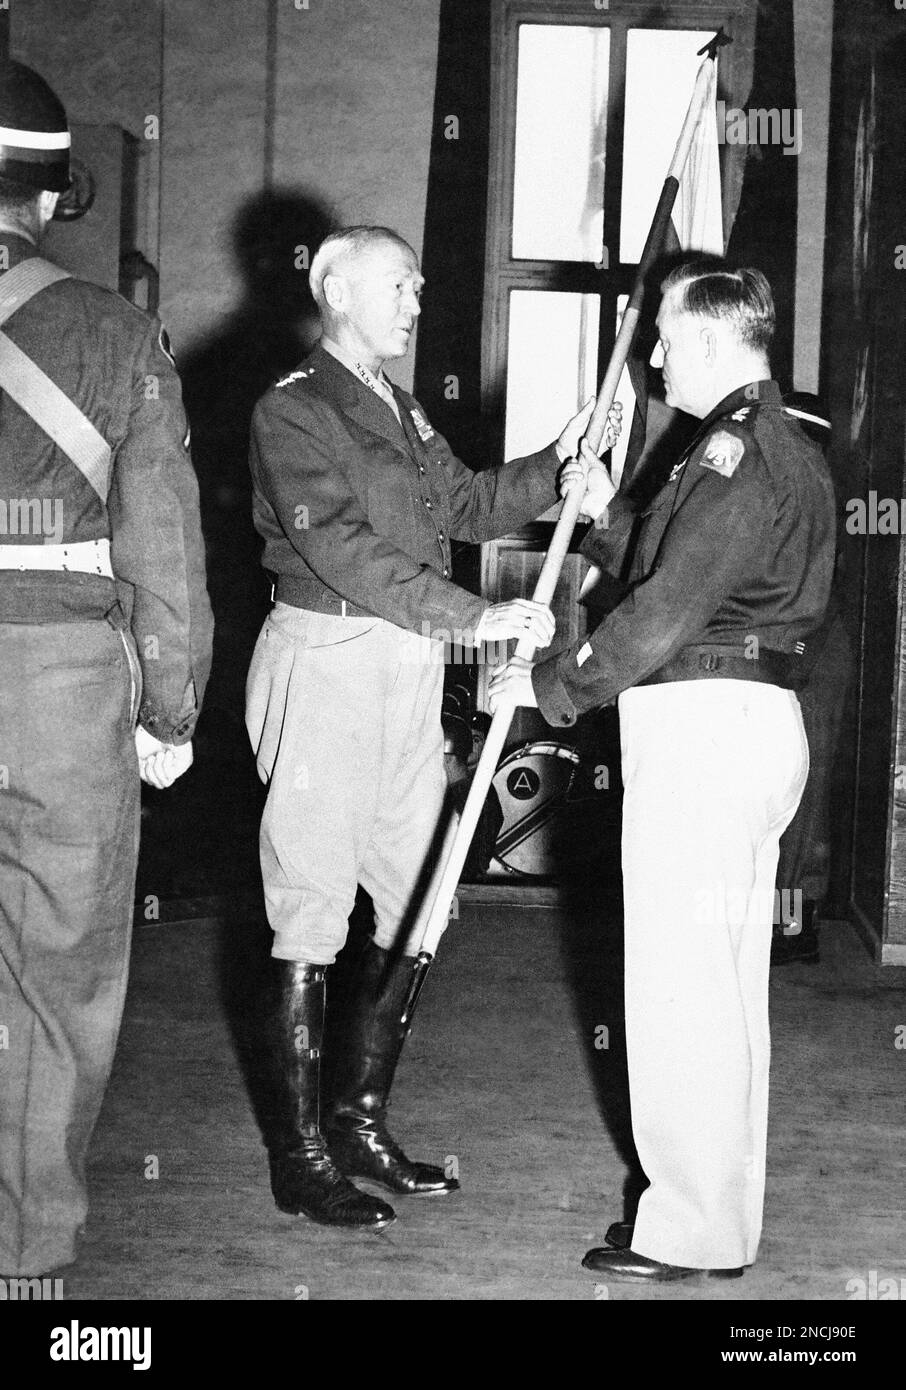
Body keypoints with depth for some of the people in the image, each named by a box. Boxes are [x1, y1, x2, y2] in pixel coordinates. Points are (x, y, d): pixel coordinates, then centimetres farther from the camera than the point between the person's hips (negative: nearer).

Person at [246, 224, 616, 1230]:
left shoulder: (400, 412, 20)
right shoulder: (293, 411, -8)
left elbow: (465, 507, 17)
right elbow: (343, 549, -19)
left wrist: (555, 464, 3)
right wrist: (474, 617, -24)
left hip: (409, 666, 9)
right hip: (324, 662, -8)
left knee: (410, 905, 10)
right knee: (312, 911, -3)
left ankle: (360, 1125, 21)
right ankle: (301, 1155, 4)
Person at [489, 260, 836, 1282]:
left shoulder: (736, 448, -15)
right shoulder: (784, 448, 18)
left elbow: (664, 614, -20)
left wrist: (549, 685, -11)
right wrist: (609, 518, 14)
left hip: (701, 724, -11)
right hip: (758, 716, 11)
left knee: (680, 980, -4)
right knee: (725, 981, 15)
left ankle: (690, 1233, 2)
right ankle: (721, 1214, 23)